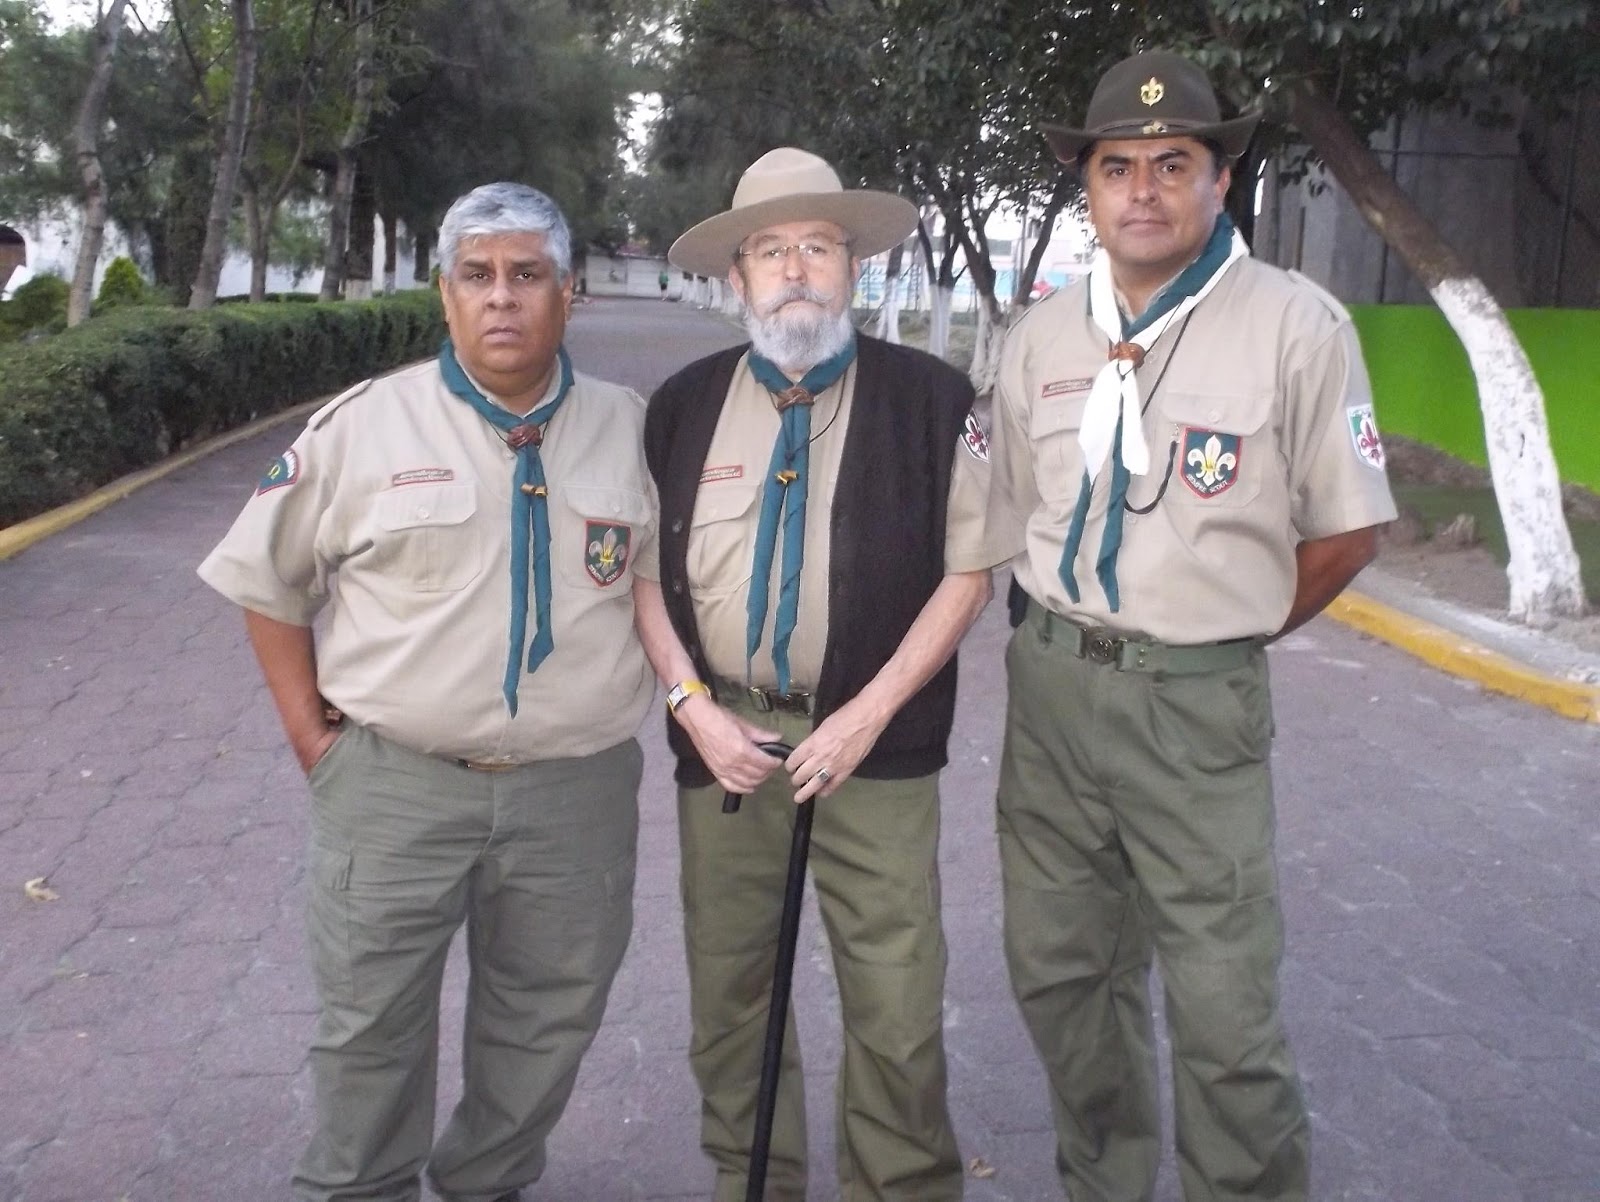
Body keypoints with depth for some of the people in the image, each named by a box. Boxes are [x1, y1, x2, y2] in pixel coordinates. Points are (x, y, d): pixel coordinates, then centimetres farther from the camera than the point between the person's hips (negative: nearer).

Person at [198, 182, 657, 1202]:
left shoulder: (634, 430, 1)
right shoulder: (364, 425, -4)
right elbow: (265, 578, 5)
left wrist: (638, 694, 6)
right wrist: (307, 726, 2)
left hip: (577, 788, 2)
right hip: (394, 782, -1)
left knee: (547, 1022, 16)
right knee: (372, 1022, 11)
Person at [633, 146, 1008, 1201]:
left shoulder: (932, 399, -2)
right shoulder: (684, 405, 6)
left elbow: (967, 571, -2)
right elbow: (645, 569, 9)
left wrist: (867, 715, -10)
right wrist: (694, 705, -4)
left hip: (875, 748, -2)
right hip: (724, 738, 3)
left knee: (898, 1014, 0)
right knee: (729, 998, 12)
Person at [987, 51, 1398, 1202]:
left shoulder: (1296, 324, -9)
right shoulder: (1044, 335, 5)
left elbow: (1346, 533, -3)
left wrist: (1214, 636, 3)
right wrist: (1075, 635, 11)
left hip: (1198, 705, -4)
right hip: (1050, 684, 5)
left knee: (1227, 1018, -3)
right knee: (1061, 975, 16)